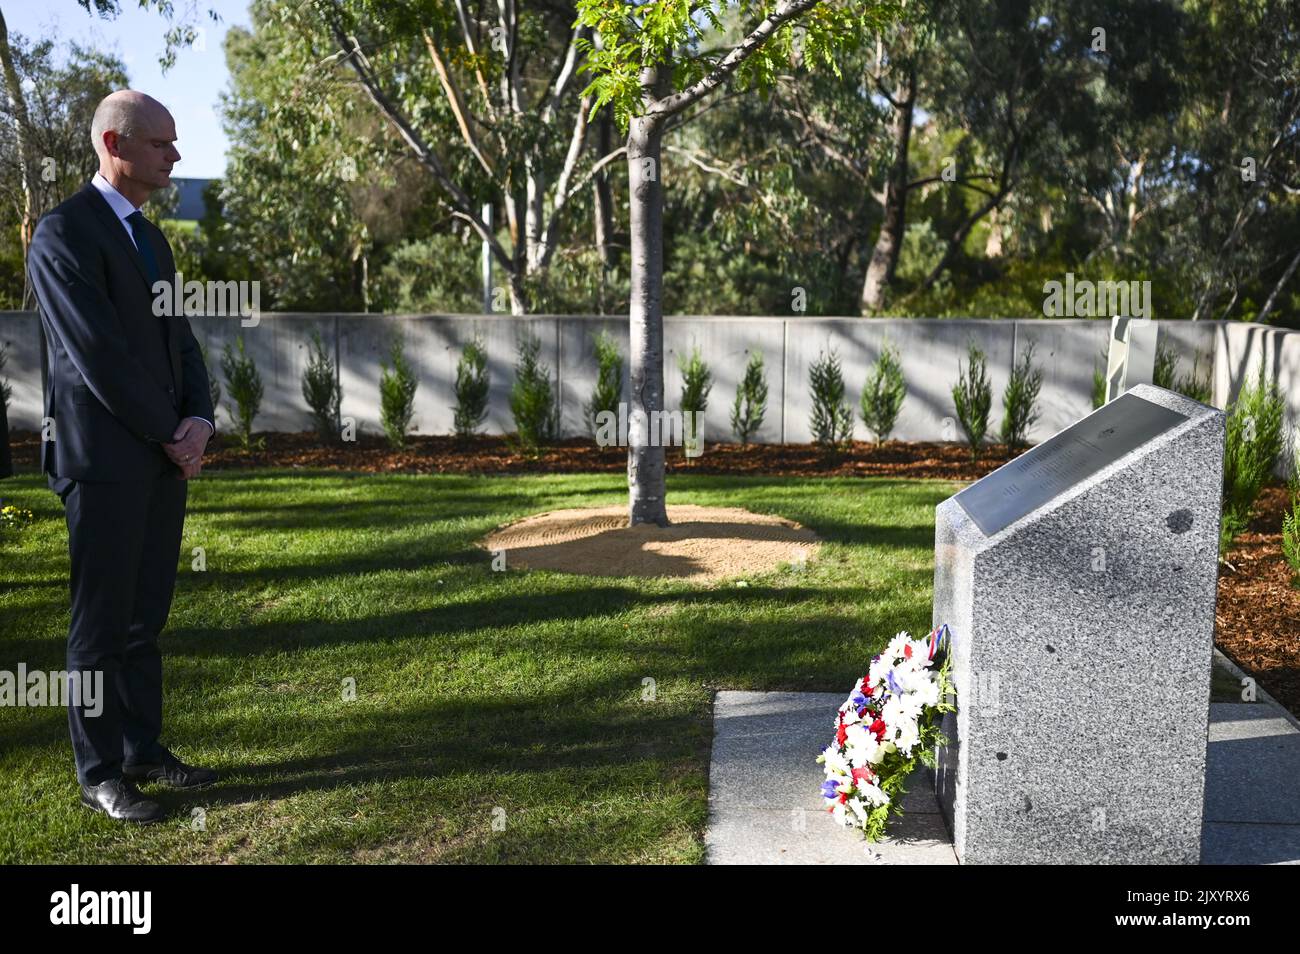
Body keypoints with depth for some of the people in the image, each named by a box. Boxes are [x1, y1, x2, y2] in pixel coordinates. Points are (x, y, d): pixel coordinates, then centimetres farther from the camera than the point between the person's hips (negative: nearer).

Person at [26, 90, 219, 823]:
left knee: (147, 616, 12)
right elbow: (100, 358, -16)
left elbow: (180, 341, 13)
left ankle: (144, 750, 22)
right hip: (105, 459, -8)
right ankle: (100, 772, 12)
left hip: (165, 457, 8)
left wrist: (199, 421, -4)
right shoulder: (64, 234, -10)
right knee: (103, 622, 1)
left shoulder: (152, 239, 16)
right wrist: (172, 435, -10)